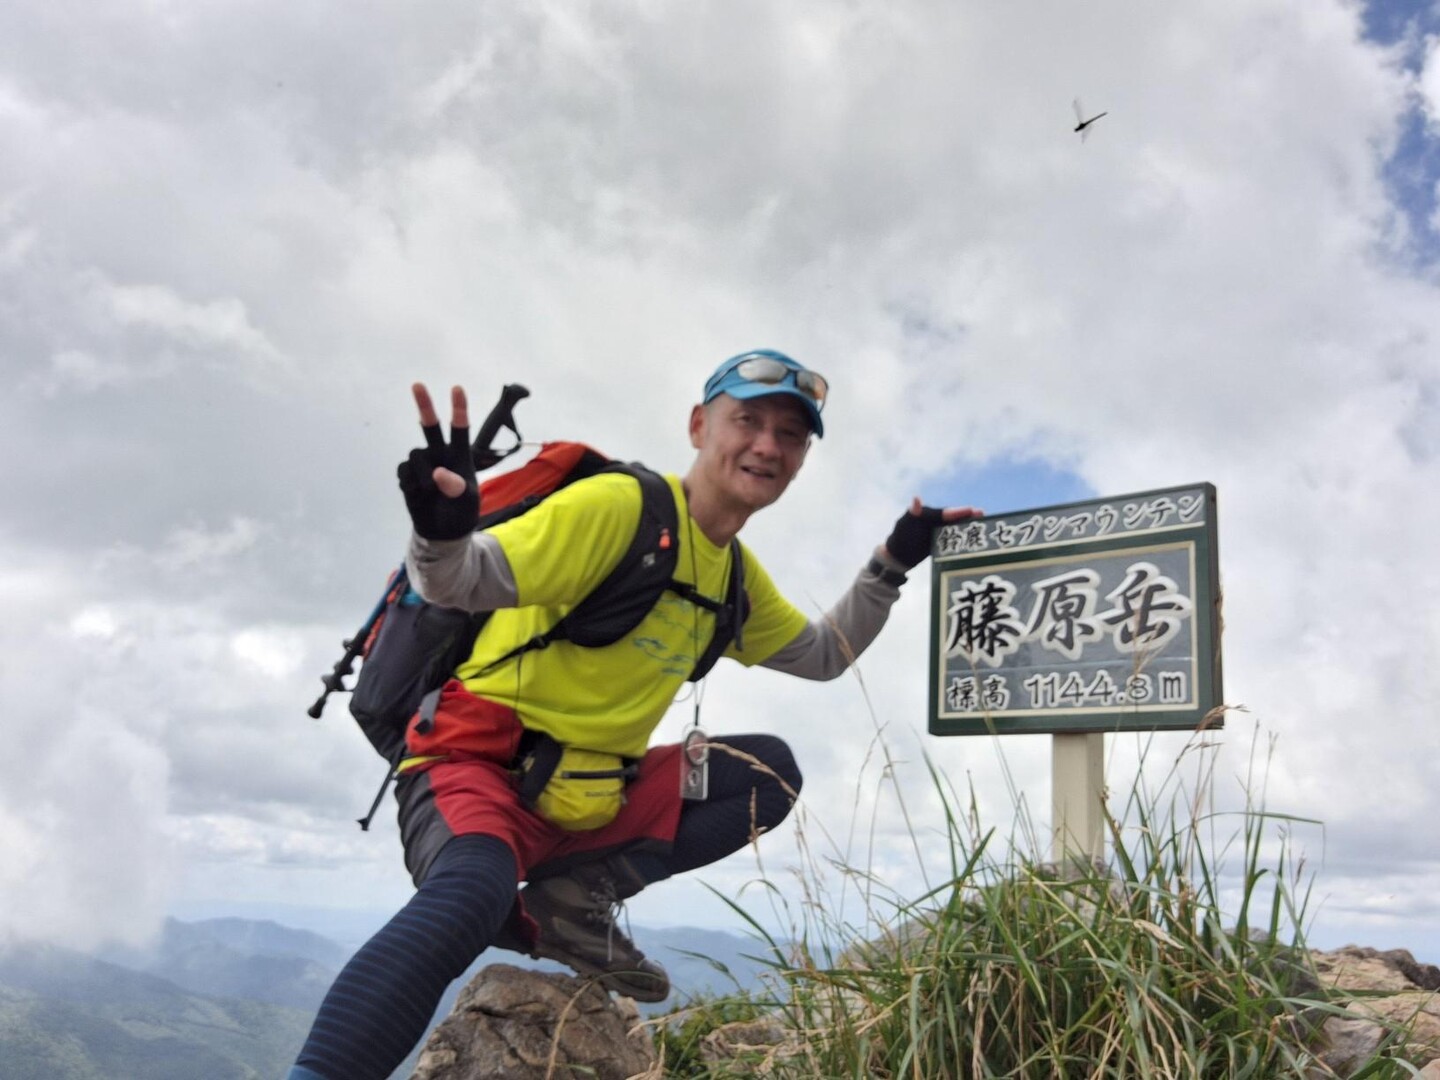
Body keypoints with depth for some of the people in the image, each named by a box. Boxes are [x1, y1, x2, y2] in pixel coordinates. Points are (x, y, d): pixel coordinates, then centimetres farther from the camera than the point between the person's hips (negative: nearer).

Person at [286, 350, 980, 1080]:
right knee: (470, 899, -38)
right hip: (477, 766, -8)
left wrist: (891, 566, 13)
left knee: (769, 770, -1)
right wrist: (442, 534, -46)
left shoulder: (739, 576, 11)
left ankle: (573, 894, -8)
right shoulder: (619, 506, -15)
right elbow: (463, 580, -23)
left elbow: (824, 654, 25)